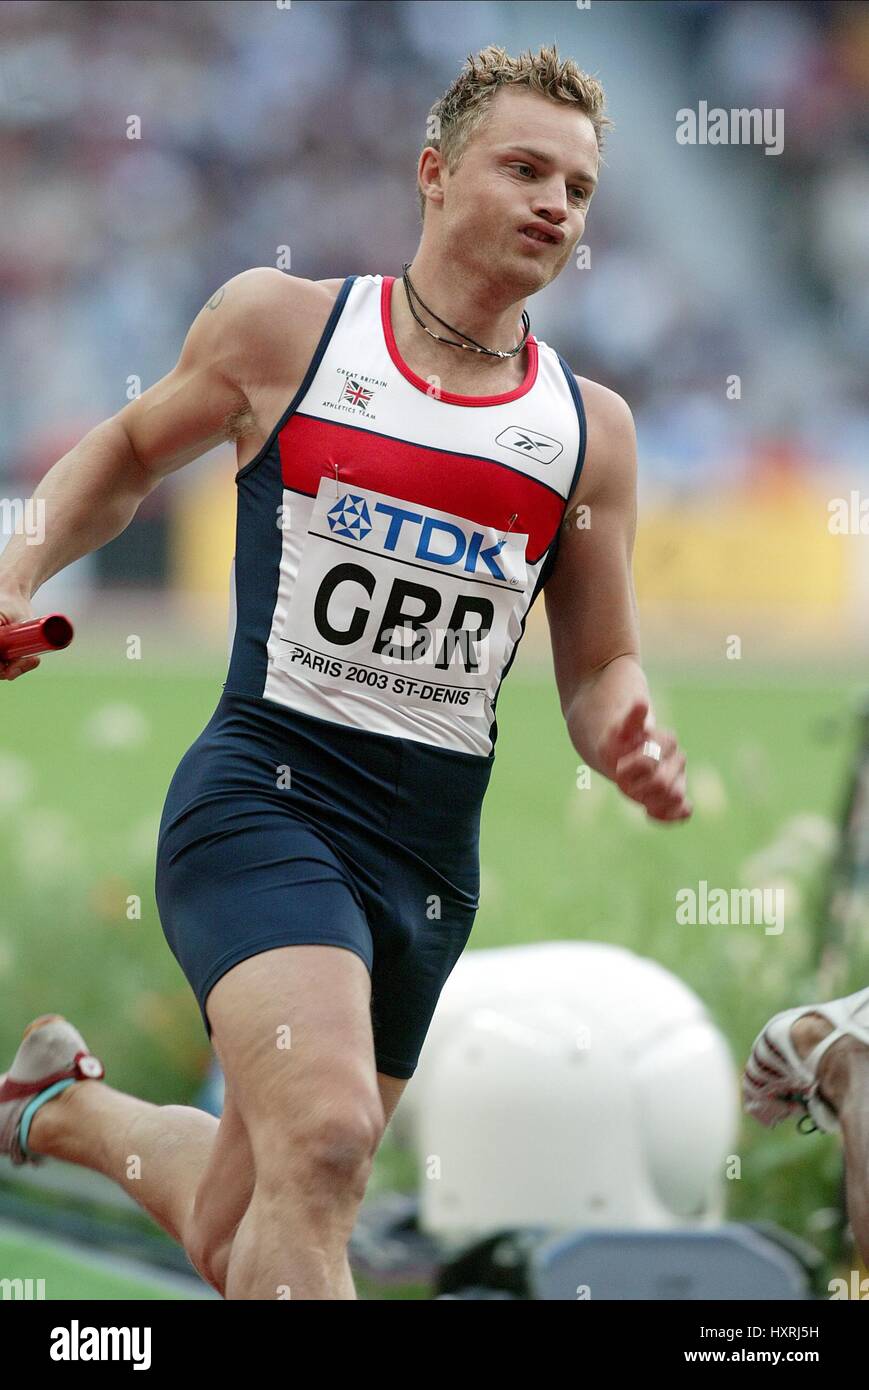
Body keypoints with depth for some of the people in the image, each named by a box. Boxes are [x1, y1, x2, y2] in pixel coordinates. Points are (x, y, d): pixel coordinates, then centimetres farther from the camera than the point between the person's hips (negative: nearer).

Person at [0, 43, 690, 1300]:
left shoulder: (589, 430, 8)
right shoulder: (282, 326, 0)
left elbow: (601, 669, 15)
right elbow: (131, 450, 17)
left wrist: (625, 738, -8)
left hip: (433, 856, 5)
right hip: (266, 795, -4)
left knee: (240, 1241, 13)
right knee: (323, 1139, -30)